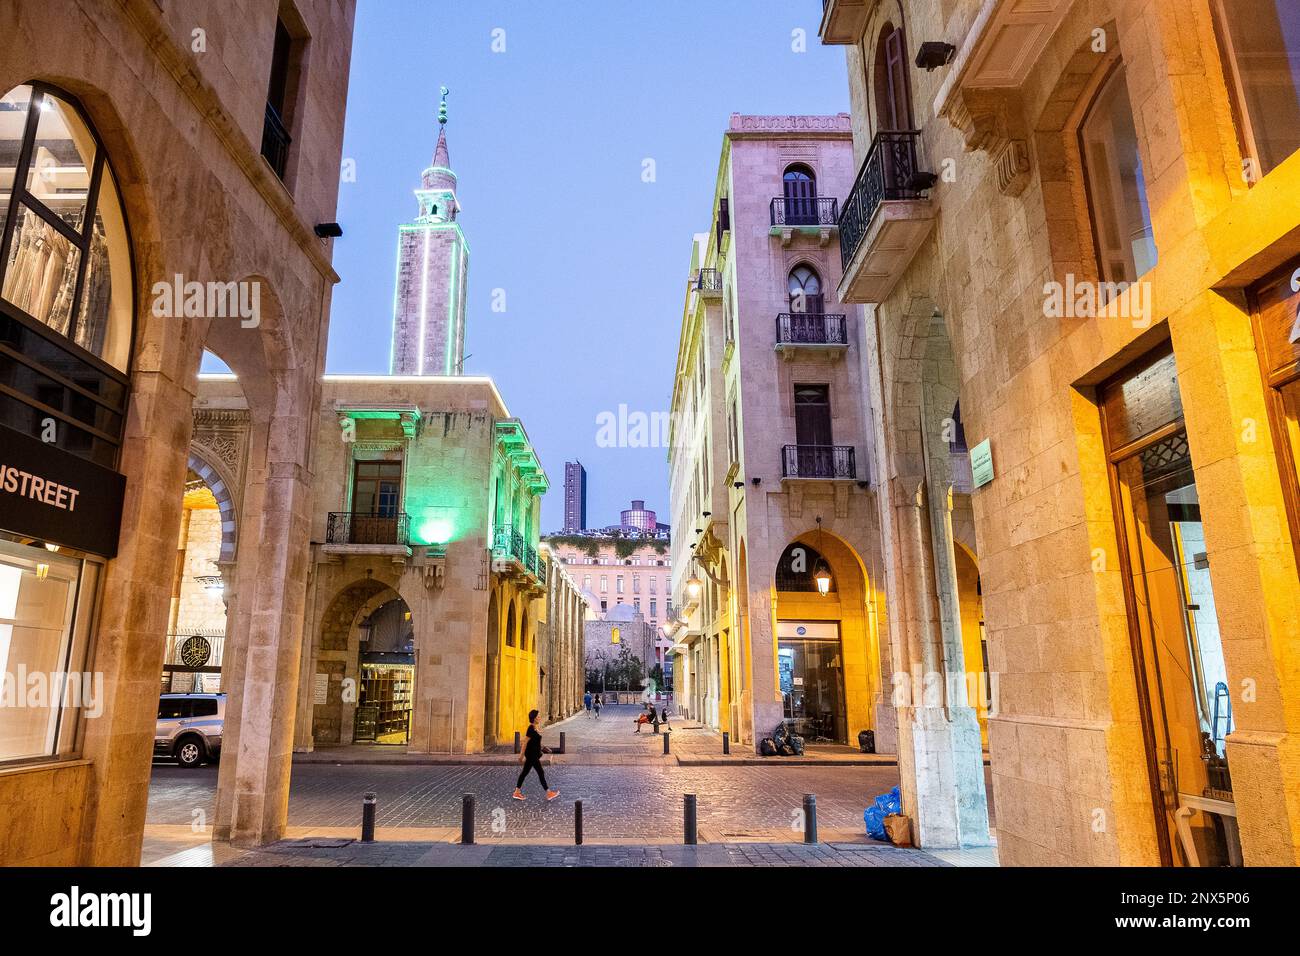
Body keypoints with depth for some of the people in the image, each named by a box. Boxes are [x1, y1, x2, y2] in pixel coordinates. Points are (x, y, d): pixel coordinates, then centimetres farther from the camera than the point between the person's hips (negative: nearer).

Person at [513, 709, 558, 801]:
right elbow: (526, 742, -18)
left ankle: (517, 792, 20)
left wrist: (541, 748, 19)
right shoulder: (531, 729, -19)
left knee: (525, 772, 13)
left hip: (534, 754, 10)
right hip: (532, 755, -10)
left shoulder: (534, 728, 9)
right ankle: (549, 793, 4)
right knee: (541, 773, -3)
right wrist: (522, 755, -15)